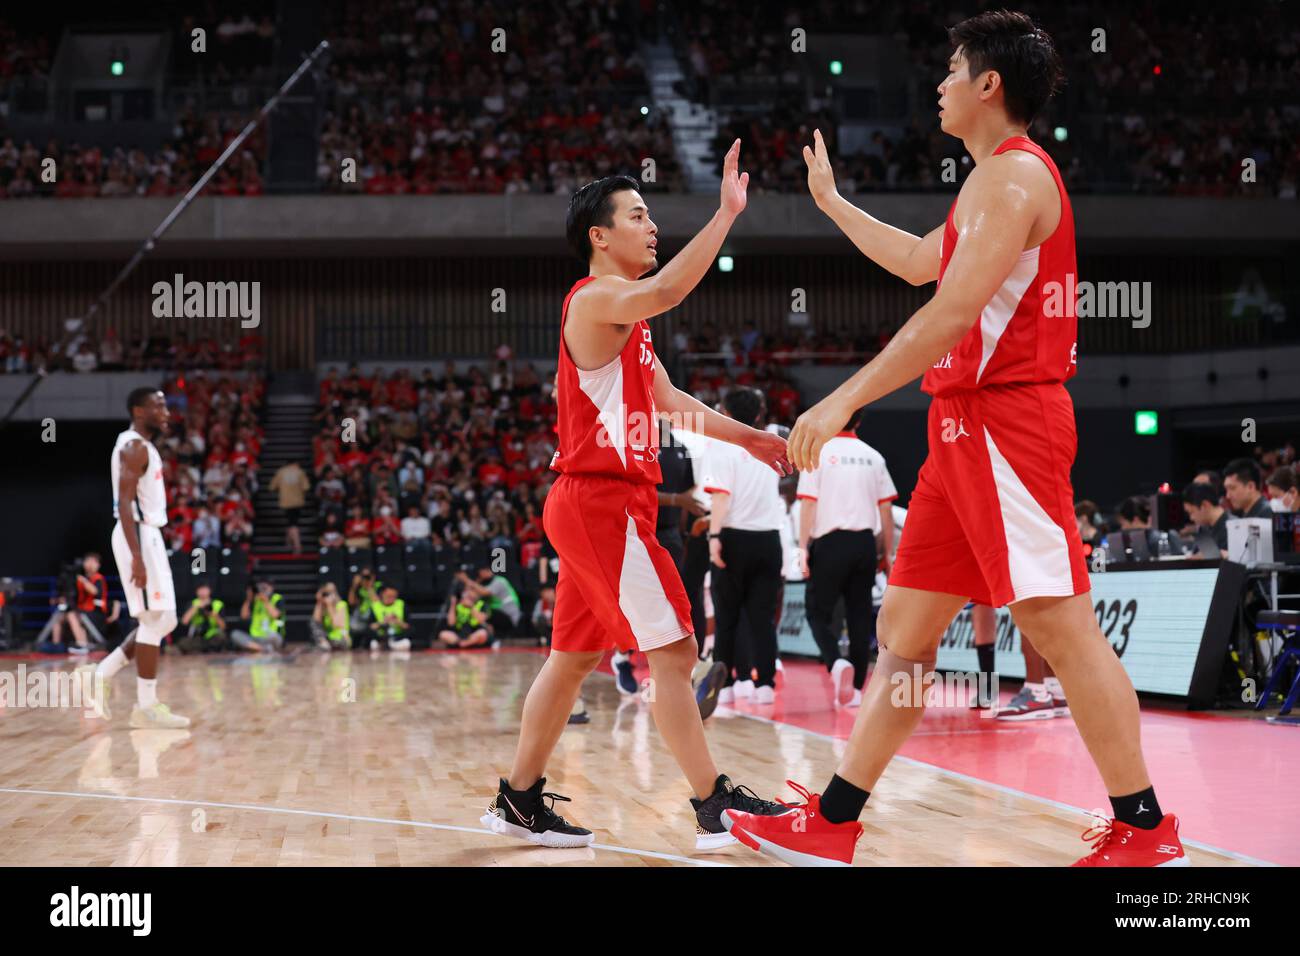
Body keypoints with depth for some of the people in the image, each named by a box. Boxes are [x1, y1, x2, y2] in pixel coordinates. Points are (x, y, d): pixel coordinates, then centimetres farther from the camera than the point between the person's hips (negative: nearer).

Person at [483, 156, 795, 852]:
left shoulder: (626, 316, 20)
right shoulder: (596, 298, -11)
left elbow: (669, 401, 26)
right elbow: (667, 290, -33)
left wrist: (746, 438, 22)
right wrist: (726, 214, -33)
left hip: (598, 504, 10)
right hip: (602, 500, -10)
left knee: (574, 657, 13)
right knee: (673, 651, -9)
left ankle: (519, 800, 19)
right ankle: (714, 807, -6)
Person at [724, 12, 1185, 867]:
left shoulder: (1015, 174, -10)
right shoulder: (995, 180, 21)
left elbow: (952, 311, -20)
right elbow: (921, 263, 38)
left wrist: (845, 400, -21)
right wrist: (831, 202, 45)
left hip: (1005, 422, -10)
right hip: (966, 428, 10)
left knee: (1060, 624, -9)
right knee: (905, 625, 9)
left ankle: (1145, 831, -2)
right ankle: (831, 825, 13)